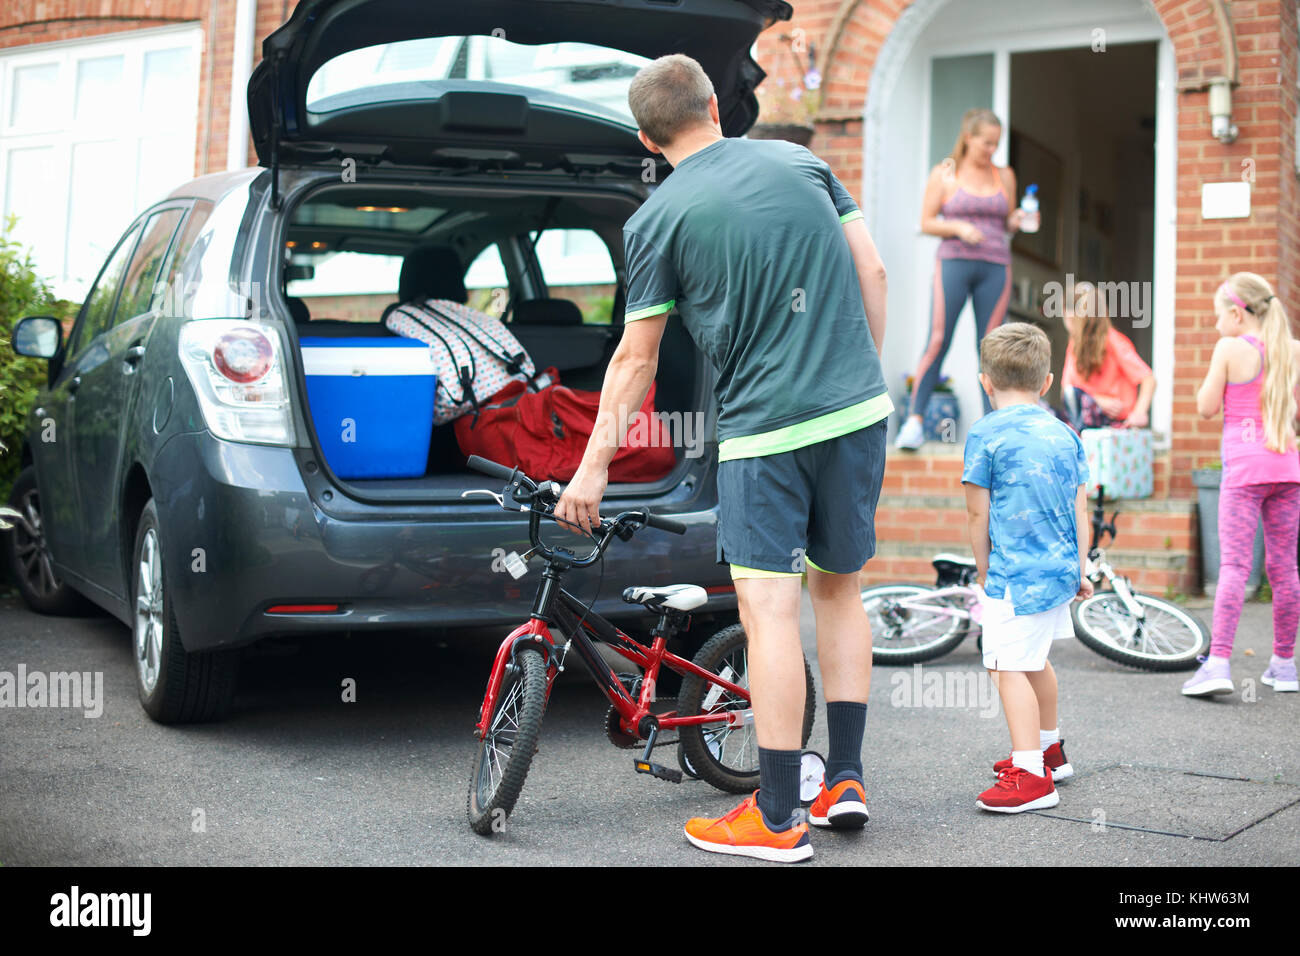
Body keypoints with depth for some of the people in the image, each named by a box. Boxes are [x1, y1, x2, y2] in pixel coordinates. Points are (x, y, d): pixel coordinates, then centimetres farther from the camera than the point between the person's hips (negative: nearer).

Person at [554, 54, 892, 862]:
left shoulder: (658, 218, -3)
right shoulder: (798, 160, 9)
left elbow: (636, 357, -1)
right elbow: (873, 271, 8)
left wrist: (594, 465, 7)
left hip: (765, 429, -5)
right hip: (859, 410, 5)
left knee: (771, 612, -2)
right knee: (840, 589, 17)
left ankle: (776, 820, 1)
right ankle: (847, 781, 21)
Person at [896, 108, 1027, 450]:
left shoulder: (1004, 176, 14)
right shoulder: (944, 174, 5)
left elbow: (1007, 223, 20)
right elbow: (927, 222, 3)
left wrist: (1016, 221, -2)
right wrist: (958, 228, -13)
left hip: (995, 267, 3)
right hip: (954, 262, -3)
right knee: (938, 341, -10)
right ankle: (915, 419, -6)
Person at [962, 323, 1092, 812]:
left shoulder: (985, 434, -8)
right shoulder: (1065, 434, 10)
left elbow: (978, 515, -5)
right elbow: (1079, 509, 12)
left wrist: (984, 575, 6)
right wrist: (1079, 570, 18)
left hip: (1015, 572, -8)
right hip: (1059, 567, 8)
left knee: (1009, 667, -8)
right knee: (1034, 660, 24)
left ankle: (1031, 775, -12)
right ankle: (1049, 748, 40)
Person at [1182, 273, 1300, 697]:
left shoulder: (1230, 349, -5)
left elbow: (1206, 407, -2)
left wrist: (1211, 378, 12)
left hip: (1245, 466, -5)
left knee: (1234, 564, -8)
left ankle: (1218, 662, -15)